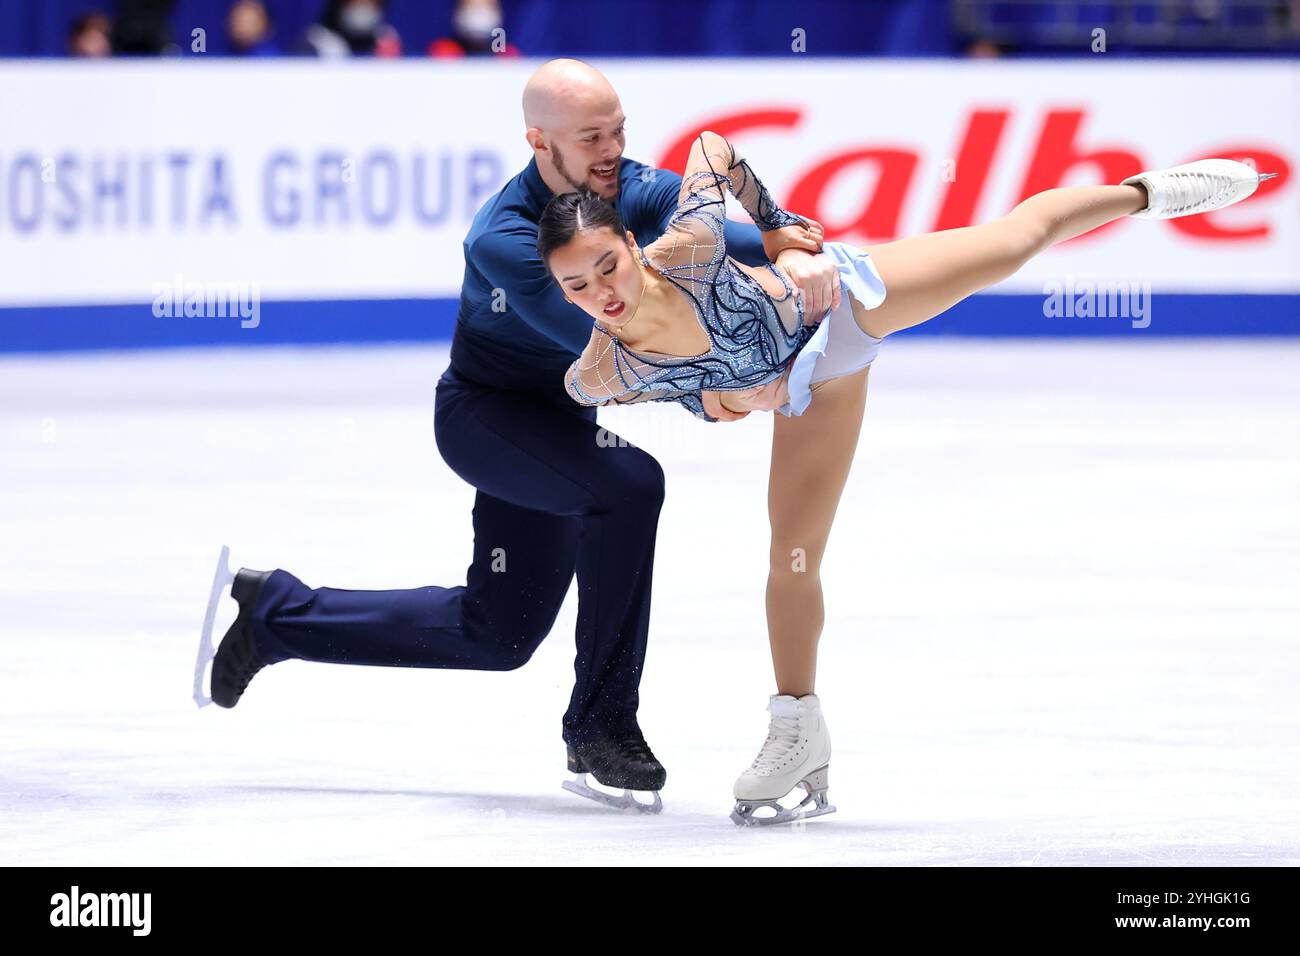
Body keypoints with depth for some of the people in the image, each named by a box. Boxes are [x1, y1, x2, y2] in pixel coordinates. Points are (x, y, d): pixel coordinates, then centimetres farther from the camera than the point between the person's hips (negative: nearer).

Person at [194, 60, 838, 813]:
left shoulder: (636, 192, -16)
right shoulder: (503, 241, -31)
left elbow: (703, 230, -34)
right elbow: (600, 340, -40)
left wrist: (789, 254, -56)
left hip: (558, 424, 7)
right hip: (484, 413, -7)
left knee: (497, 634, 15)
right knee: (628, 483, -34)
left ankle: (275, 610, 29)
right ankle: (601, 728, -24)